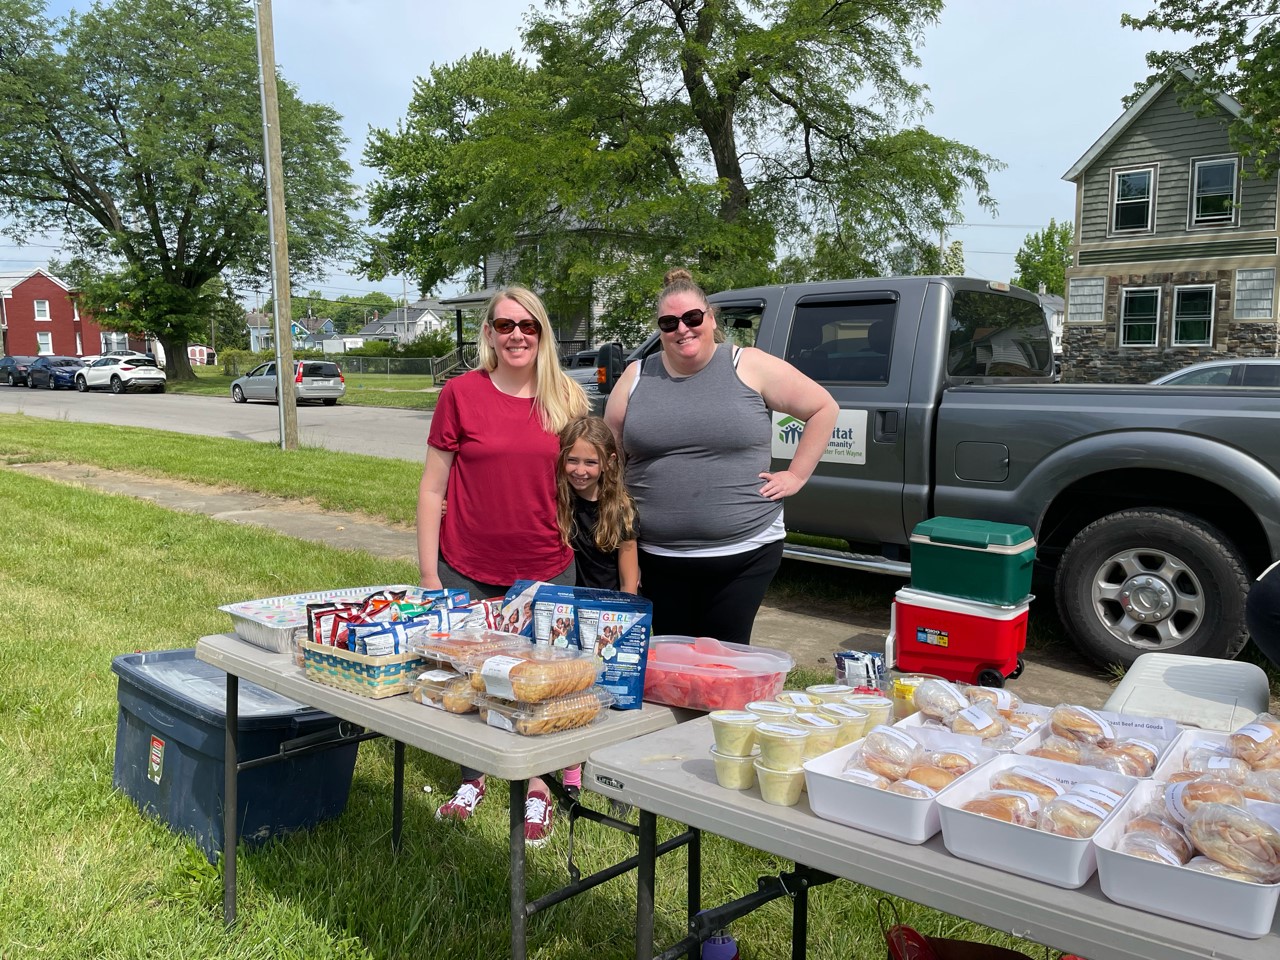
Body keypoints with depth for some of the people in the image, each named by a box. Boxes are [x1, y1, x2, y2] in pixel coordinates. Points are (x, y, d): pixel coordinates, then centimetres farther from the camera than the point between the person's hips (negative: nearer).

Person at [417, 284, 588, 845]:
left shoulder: (568, 400, 1)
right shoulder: (461, 394, -5)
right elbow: (433, 488, -2)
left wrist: (576, 553, 8)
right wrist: (428, 574, -4)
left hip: (546, 571, 1)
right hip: (469, 571, -1)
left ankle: (536, 785, 29)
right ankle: (473, 779, 35)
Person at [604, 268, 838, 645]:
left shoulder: (750, 367, -2)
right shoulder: (636, 377, 5)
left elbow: (824, 408, 5)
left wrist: (795, 476, -1)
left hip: (744, 553, -2)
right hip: (658, 557, 3)